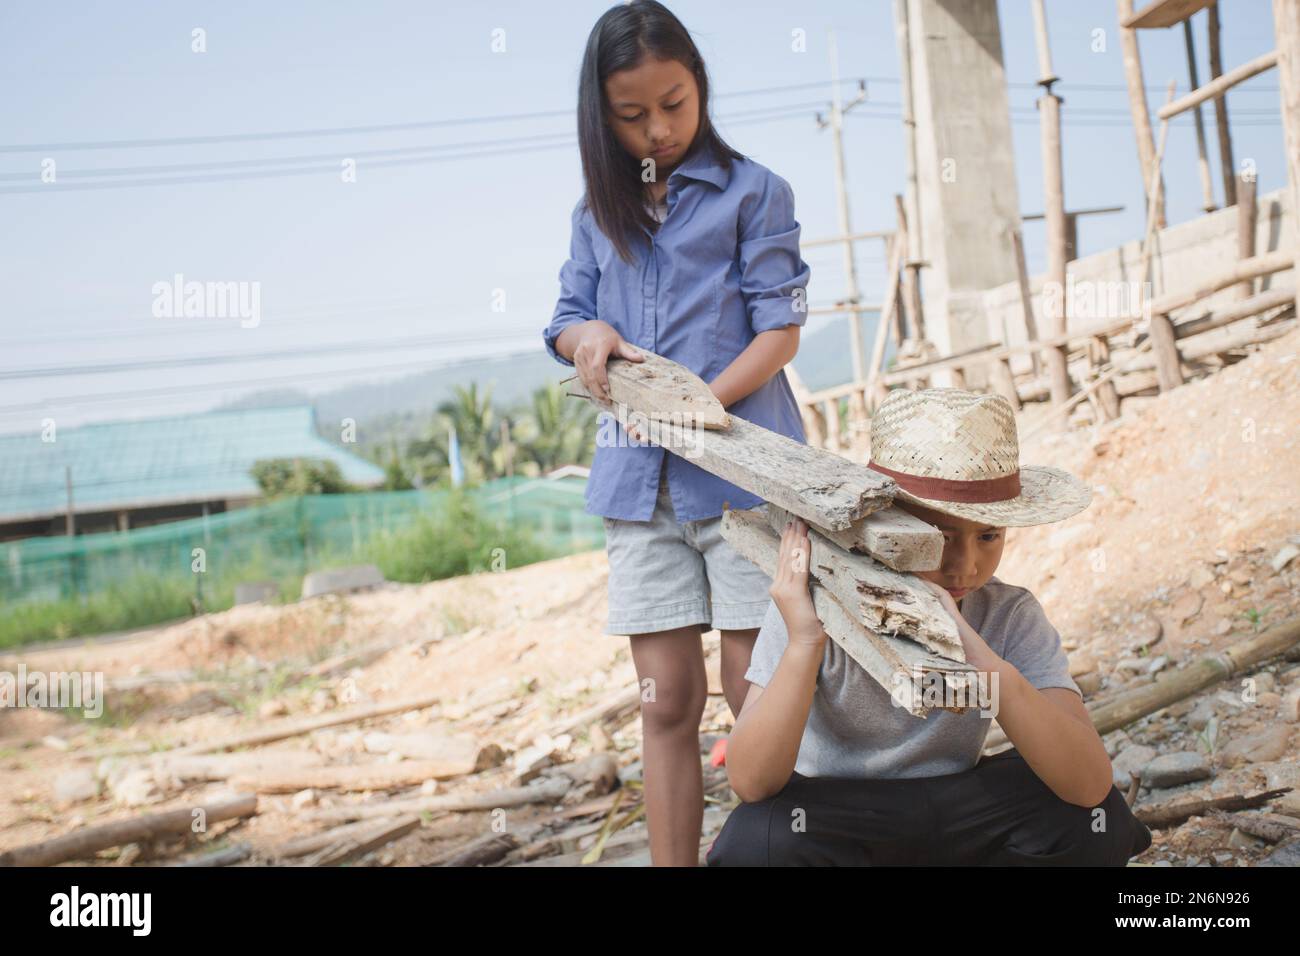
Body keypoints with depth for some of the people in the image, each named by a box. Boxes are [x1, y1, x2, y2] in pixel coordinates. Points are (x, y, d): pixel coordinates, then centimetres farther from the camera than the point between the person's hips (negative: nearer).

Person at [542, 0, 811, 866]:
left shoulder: (753, 192, 1)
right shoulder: (598, 213, 15)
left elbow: (781, 330, -5)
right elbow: (567, 317, 18)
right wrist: (589, 335, -8)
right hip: (639, 479, 4)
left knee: (757, 695, -1)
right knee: (668, 703, 6)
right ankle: (672, 861, 12)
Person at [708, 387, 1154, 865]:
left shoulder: (1010, 616, -16)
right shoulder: (818, 605, -22)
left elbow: (1090, 784, -29)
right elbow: (750, 783, -29)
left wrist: (988, 664, -44)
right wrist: (803, 644, -43)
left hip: (948, 823, 2)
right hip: (830, 823, -2)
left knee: (1096, 816, -23)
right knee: (759, 836, -34)